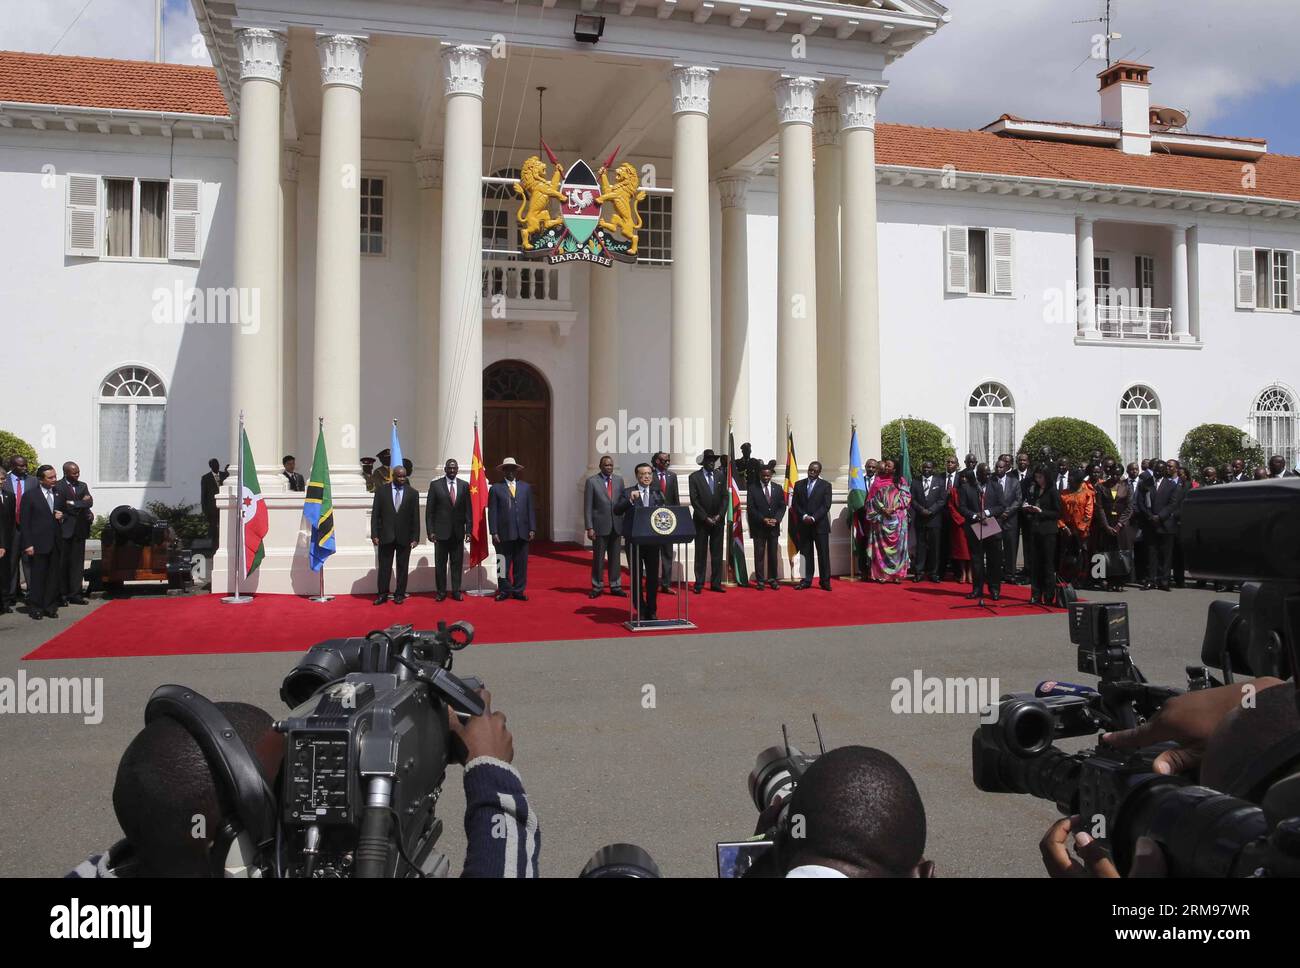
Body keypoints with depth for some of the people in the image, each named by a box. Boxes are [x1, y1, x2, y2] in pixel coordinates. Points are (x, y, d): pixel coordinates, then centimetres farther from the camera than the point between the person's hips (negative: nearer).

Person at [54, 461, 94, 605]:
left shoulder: (82, 486, 14)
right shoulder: (58, 487, -5)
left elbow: (90, 502, 0)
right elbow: (60, 507, -14)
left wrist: (73, 504, -12)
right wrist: (81, 505, -7)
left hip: (79, 529, 5)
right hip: (64, 530, -5)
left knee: (78, 563, 6)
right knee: (62, 563, 1)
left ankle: (75, 594, 11)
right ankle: (62, 594, 8)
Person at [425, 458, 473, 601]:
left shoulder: (464, 486, 7)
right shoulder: (435, 485, 1)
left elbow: (468, 510, 7)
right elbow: (429, 510, 0)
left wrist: (468, 529, 0)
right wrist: (430, 531, -6)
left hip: (458, 532, 2)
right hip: (441, 531, -2)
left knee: (457, 563, 5)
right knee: (440, 563, 4)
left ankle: (456, 591, 12)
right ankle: (441, 591, 12)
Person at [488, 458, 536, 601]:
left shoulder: (525, 487, 13)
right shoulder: (495, 488, 3)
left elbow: (530, 509, 11)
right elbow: (492, 512, 0)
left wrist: (532, 529, 3)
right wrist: (494, 532, -7)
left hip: (522, 533, 3)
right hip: (504, 534, -3)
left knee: (521, 564, 5)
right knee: (503, 564, 2)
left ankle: (519, 591, 14)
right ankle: (504, 591, 13)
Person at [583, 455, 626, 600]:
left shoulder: (619, 479, 8)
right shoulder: (592, 481, -3)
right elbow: (587, 506, -5)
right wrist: (589, 527, -10)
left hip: (616, 525, 3)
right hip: (600, 525, -3)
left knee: (615, 558, 9)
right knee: (598, 558, 3)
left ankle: (615, 586, 17)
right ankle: (596, 587, 12)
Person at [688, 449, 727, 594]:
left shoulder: (720, 476, 9)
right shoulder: (694, 477, -2)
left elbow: (725, 497, 7)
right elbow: (694, 500, -7)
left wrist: (719, 515, -6)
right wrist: (705, 517, -11)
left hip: (718, 520, 3)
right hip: (701, 521, -3)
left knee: (717, 553, 4)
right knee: (701, 553, 0)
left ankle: (716, 583, 8)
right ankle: (699, 584, 4)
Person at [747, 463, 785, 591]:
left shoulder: (778, 488, 8)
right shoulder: (753, 489, -3)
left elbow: (782, 506, 6)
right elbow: (750, 508, -7)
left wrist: (776, 519, -9)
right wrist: (763, 519, -15)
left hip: (774, 526, 3)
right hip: (758, 527, -3)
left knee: (773, 554, 6)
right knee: (759, 554, 0)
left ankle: (772, 579, 13)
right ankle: (760, 580, 4)